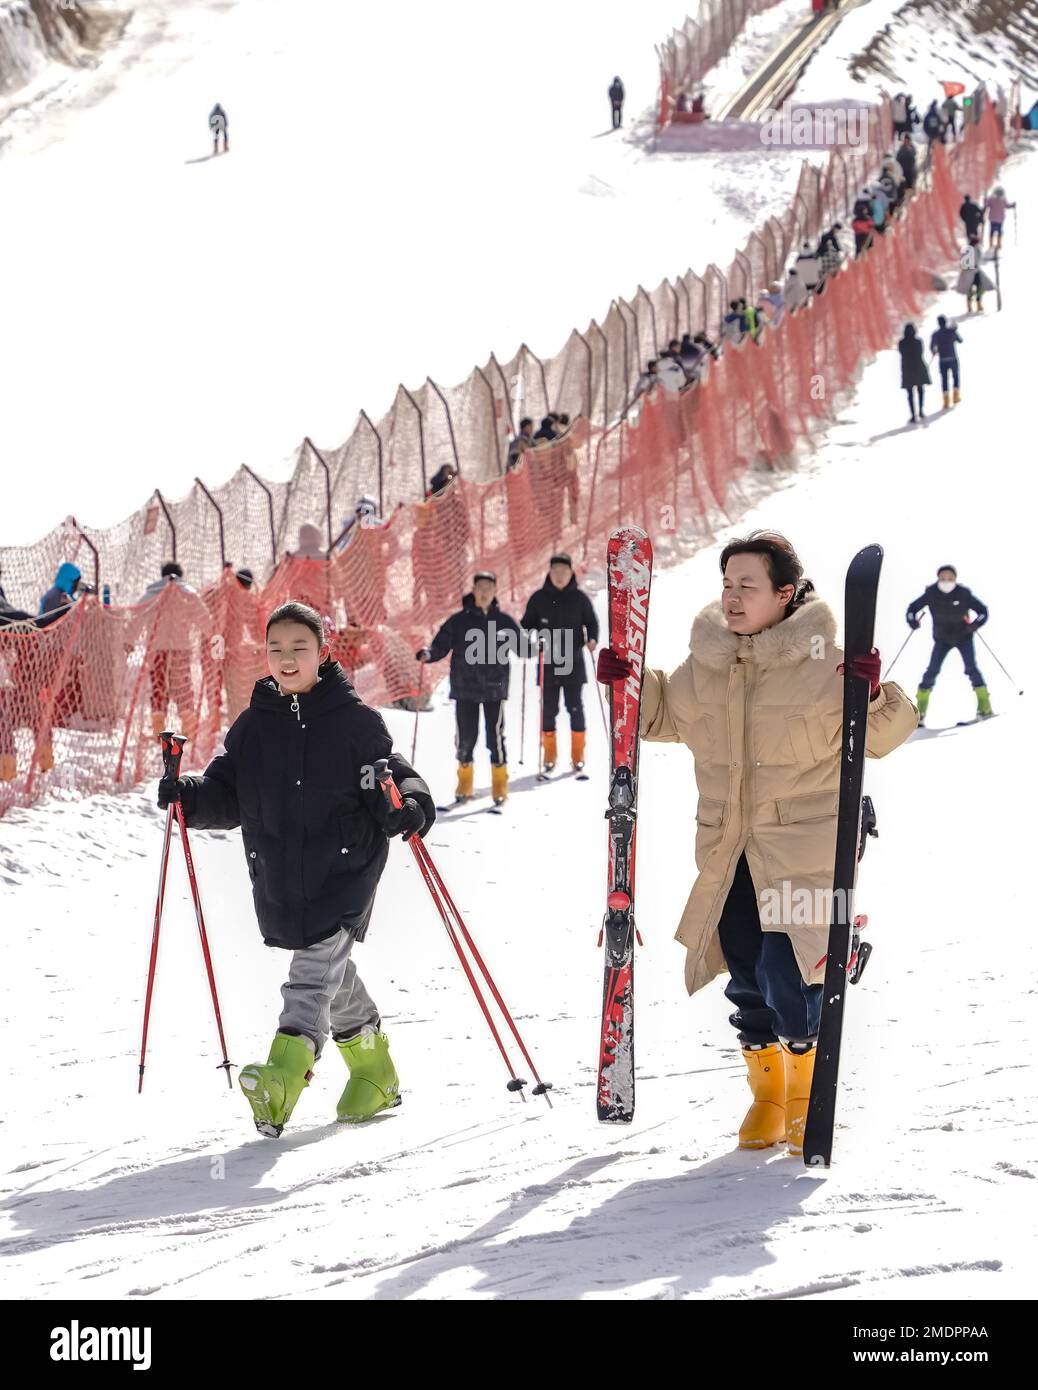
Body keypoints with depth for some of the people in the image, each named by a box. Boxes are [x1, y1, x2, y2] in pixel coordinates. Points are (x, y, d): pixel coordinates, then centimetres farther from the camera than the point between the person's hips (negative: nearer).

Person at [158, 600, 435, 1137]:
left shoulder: (354, 719, -2)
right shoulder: (253, 725, 9)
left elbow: (392, 776, -2)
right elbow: (226, 797, 9)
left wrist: (410, 807, -23)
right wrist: (187, 796, -11)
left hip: (345, 866, -5)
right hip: (280, 876, 5)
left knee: (315, 967, -18)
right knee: (331, 972, 14)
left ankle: (284, 1077, -31)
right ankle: (374, 1072, 30)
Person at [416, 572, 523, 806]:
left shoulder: (504, 621, 5)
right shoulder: (459, 620, 3)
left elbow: (521, 646, 10)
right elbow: (441, 646, 3)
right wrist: (428, 654, -17)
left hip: (494, 688, -1)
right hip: (465, 688, 1)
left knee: (495, 735, -8)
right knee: (466, 736, 4)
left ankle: (499, 784, 3)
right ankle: (464, 782, 22)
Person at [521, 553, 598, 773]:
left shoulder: (579, 598, 1)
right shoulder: (539, 598, 2)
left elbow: (591, 622, 9)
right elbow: (527, 623, 9)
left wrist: (592, 639, -9)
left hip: (573, 663, -1)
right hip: (547, 663, 1)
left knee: (575, 708, 1)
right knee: (548, 709, 3)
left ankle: (578, 756, 9)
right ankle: (549, 756, 12)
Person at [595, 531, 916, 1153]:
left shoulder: (822, 660, -8)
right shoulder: (705, 664, 5)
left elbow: (884, 735, -5)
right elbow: (665, 718, 23)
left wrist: (876, 696, -25)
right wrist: (633, 684, 6)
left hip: (805, 846, -5)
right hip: (728, 856, 5)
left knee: (787, 974, -11)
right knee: (747, 979, 10)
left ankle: (807, 1088, 13)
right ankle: (768, 1089, 29)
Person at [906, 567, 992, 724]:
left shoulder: (963, 594, -20)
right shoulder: (931, 593, -16)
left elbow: (982, 611, -12)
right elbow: (913, 608, -4)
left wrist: (975, 624, -30)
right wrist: (912, 620, -25)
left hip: (963, 636, -2)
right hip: (942, 639, 2)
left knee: (971, 667, -16)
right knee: (932, 671, -7)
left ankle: (984, 707, -12)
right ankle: (920, 710, 1)